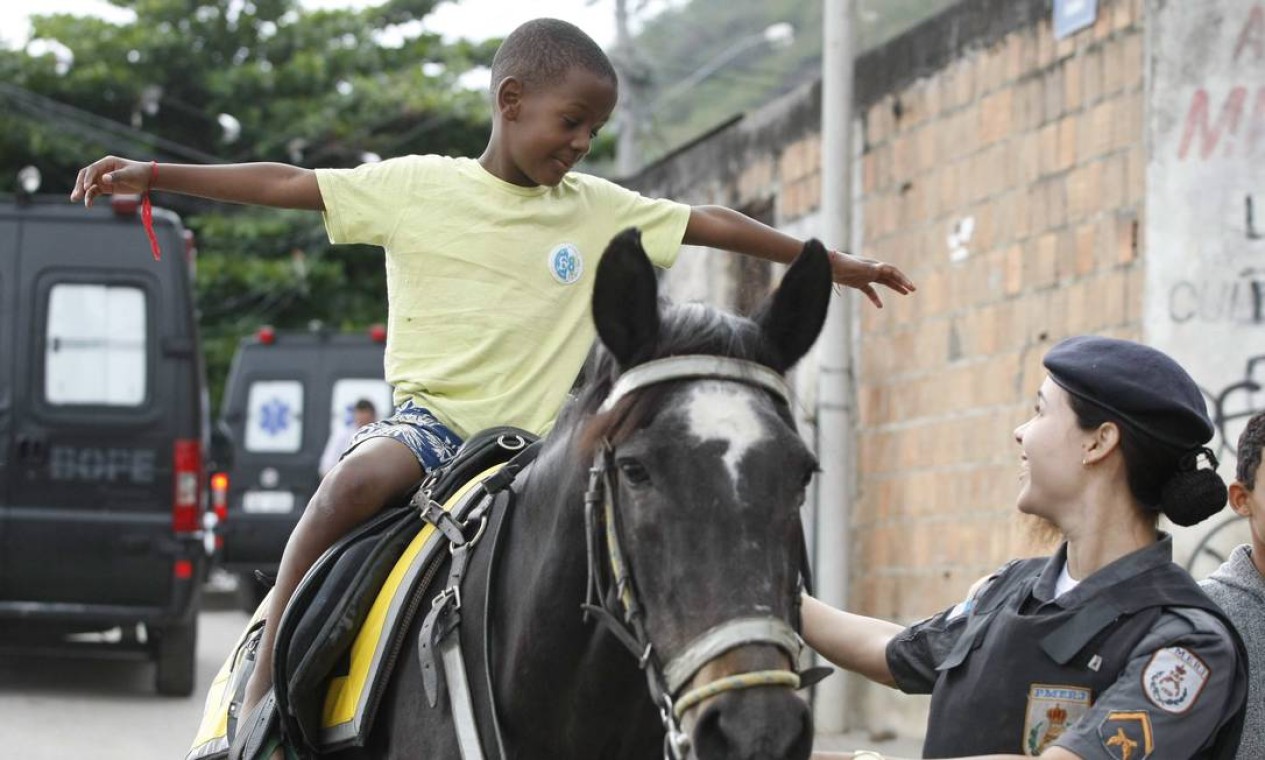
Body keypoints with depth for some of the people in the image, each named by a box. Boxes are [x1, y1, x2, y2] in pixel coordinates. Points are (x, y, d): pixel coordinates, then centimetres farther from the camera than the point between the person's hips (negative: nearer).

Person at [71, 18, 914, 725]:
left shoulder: (602, 209, 11)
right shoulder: (418, 187, 2)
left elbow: (713, 224, 17)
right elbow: (289, 184, 0)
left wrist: (834, 263, 20)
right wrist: (152, 175, -5)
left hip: (537, 439, 4)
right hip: (432, 416, -4)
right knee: (354, 483, -34)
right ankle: (264, 684, -29)